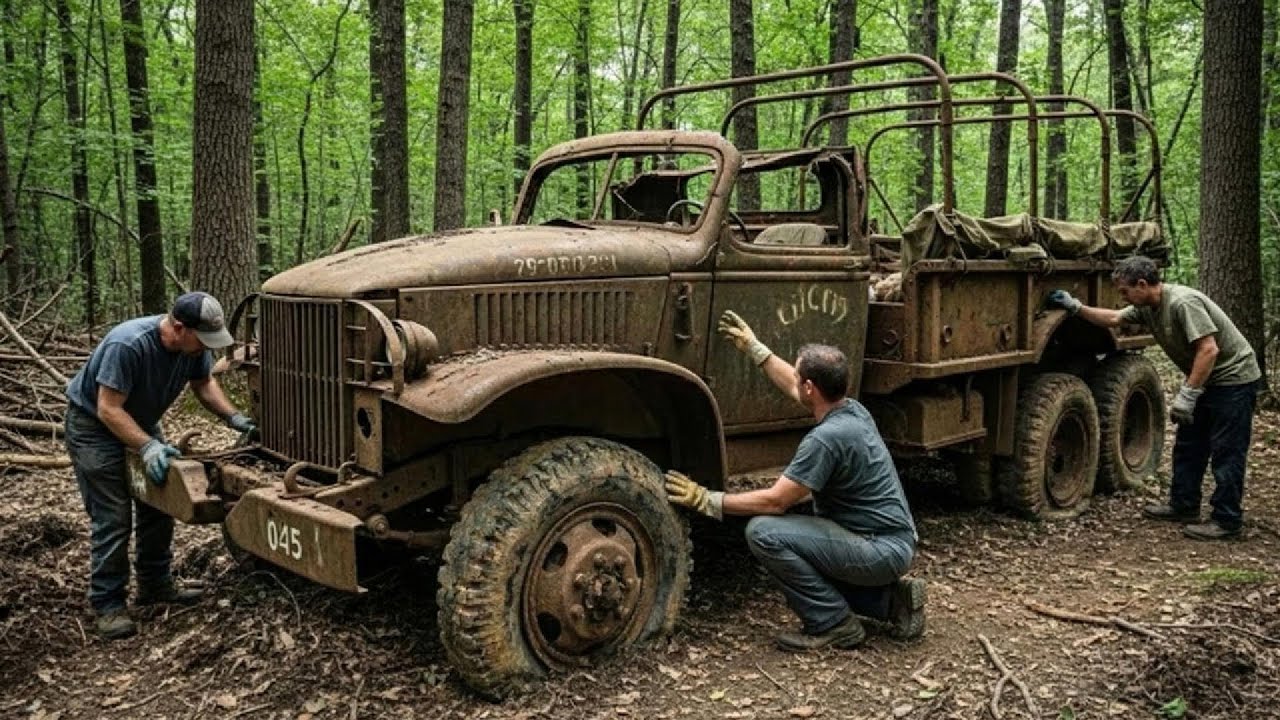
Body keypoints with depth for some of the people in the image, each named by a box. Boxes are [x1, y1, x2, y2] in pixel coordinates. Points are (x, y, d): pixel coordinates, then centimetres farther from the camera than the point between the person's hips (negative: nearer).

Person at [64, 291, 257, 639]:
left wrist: (234, 417, -11)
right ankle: (108, 604, -1)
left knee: (159, 507, 9)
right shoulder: (127, 344, -36)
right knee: (112, 518, -10)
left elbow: (204, 383, 3)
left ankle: (155, 585, 22)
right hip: (94, 425, -7)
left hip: (140, 421, 7)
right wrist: (147, 447, -43)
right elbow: (109, 409, -33)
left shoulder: (195, 345, -16)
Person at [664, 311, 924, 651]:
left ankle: (833, 623, -7)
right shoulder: (853, 409, 5)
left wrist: (708, 501, -12)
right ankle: (889, 600, 15)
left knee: (764, 532, -18)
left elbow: (775, 501, -19)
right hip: (894, 543, 10)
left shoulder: (826, 438, -23)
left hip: (882, 551, -10)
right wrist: (753, 348, 31)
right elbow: (792, 387, 24)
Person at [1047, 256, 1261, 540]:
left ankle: (1227, 521, 0)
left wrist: (1187, 394, -29)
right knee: (1187, 446, 15)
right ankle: (1183, 506, 25)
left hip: (1233, 378, -10)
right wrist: (1075, 307, 7)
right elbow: (1113, 319, 16)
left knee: (1226, 452, -5)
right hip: (1205, 381, 10)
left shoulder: (1183, 303, -26)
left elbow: (1209, 350, -30)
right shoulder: (1147, 308, 1)